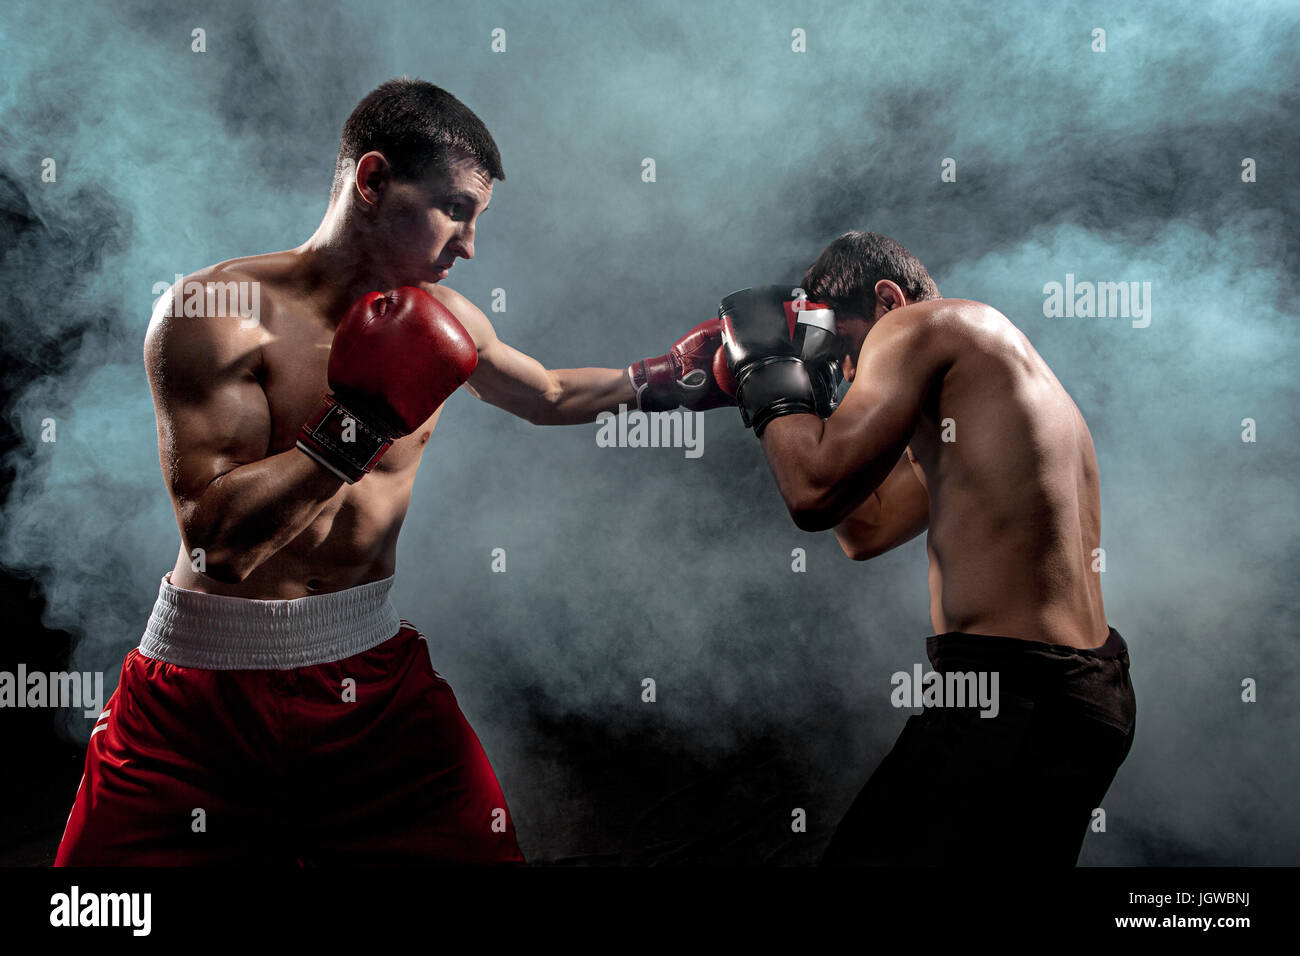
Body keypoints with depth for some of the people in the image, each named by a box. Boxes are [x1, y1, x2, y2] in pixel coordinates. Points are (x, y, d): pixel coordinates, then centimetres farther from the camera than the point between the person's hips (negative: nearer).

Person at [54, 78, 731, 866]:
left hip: (373, 671, 4)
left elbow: (550, 395, 23)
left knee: (482, 846, 1)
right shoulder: (218, 312, -15)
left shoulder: (438, 320, 3)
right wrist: (357, 427, -29)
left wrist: (665, 379, 16)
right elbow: (211, 533, -24)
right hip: (205, 687, -3)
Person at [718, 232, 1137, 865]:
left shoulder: (920, 322, -6)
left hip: (1015, 695, -11)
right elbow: (868, 530, 25)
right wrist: (801, 384, 23)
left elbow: (815, 493, -18)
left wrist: (766, 367, -1)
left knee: (864, 855, -5)